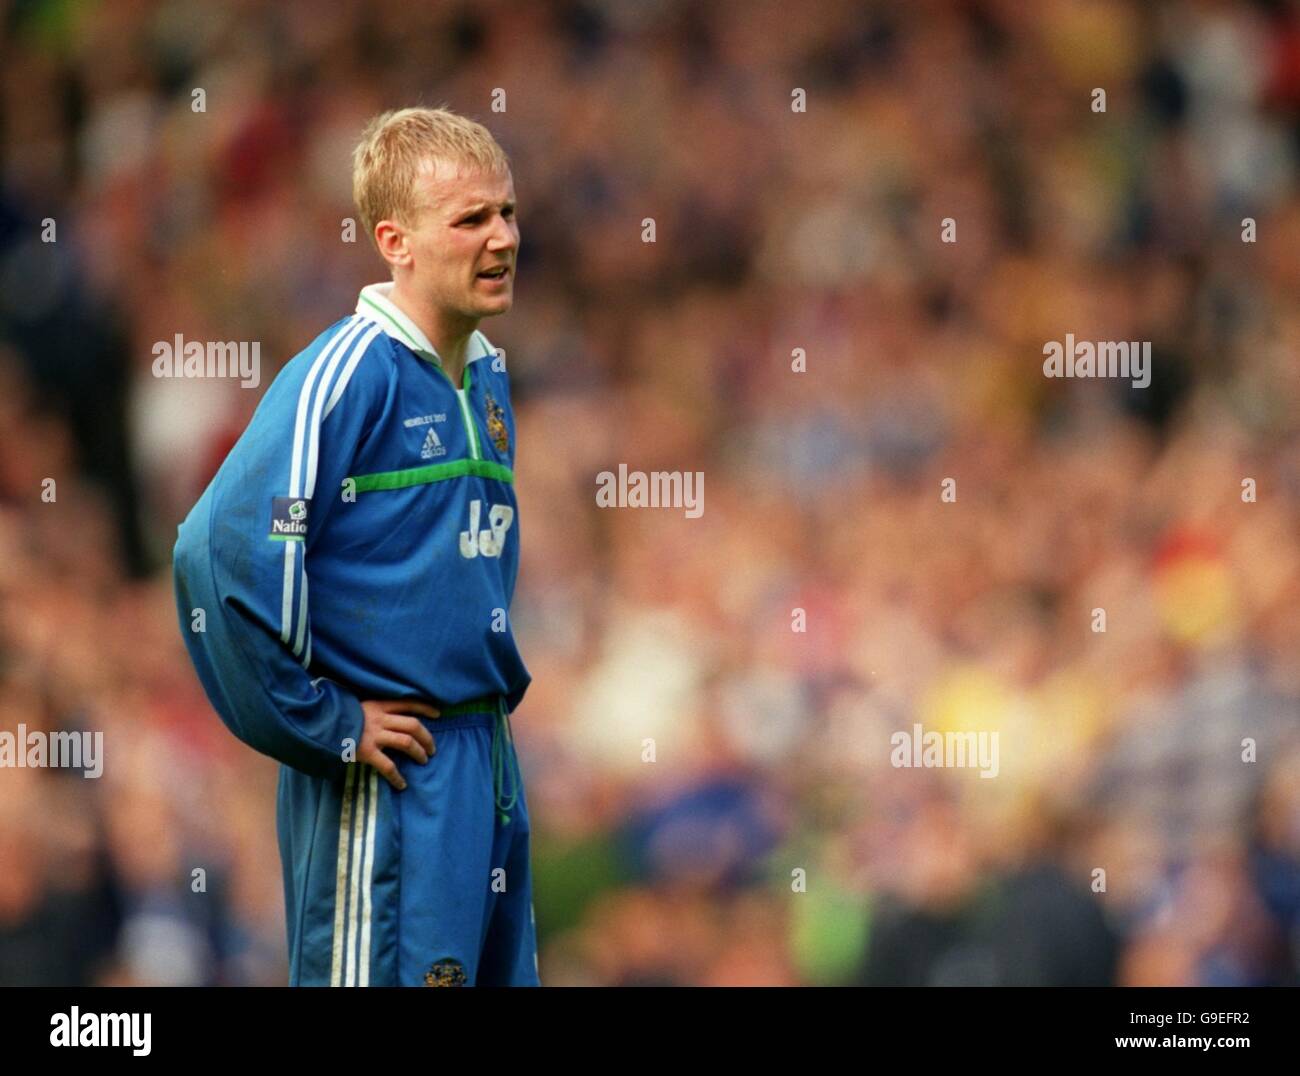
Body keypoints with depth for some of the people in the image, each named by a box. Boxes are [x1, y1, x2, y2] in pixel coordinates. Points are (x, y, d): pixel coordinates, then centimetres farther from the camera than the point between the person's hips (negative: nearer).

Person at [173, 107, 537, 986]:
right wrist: (323, 726, -17)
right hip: (387, 779, -8)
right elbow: (220, 553, -23)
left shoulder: (487, 376, 12)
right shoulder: (348, 376, -14)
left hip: (488, 762, 8)